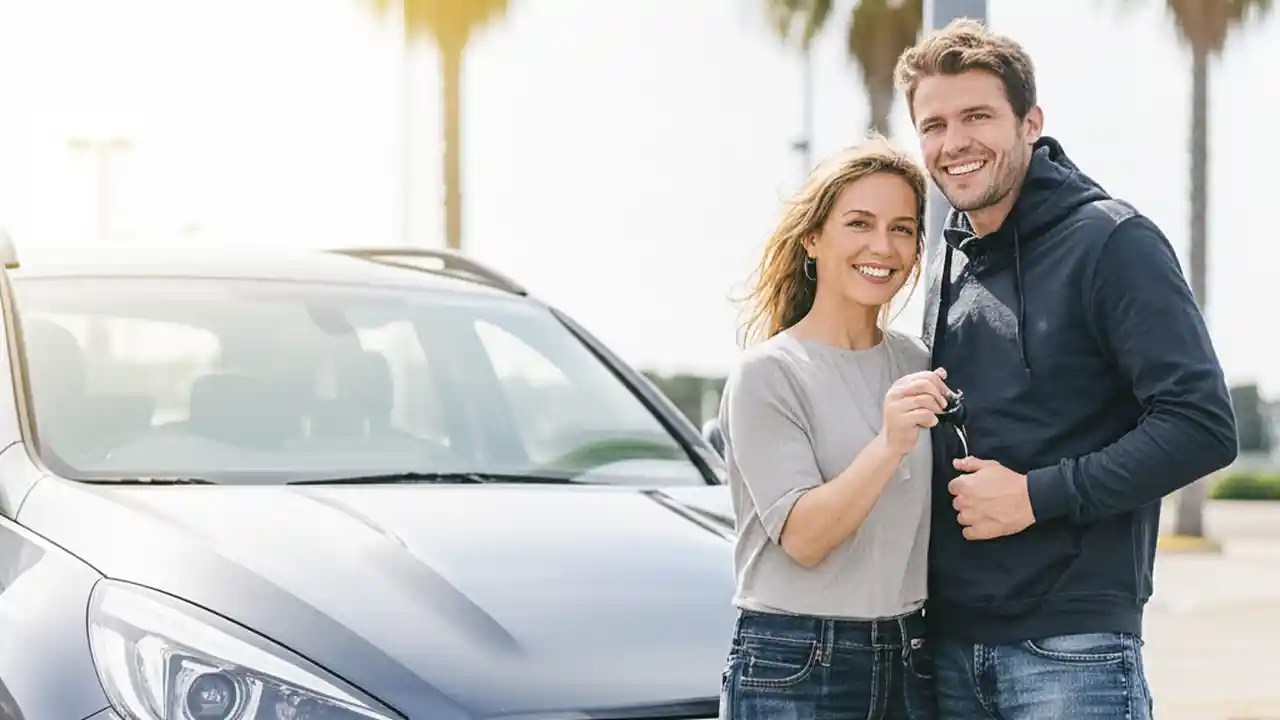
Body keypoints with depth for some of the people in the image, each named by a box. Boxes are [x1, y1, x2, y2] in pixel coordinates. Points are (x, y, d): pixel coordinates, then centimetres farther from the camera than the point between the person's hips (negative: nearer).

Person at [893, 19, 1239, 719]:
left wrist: (1036, 496, -16)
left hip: (1071, 647, -7)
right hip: (951, 645, 7)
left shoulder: (1110, 241, -8)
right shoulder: (947, 263, 14)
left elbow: (1203, 424, -15)